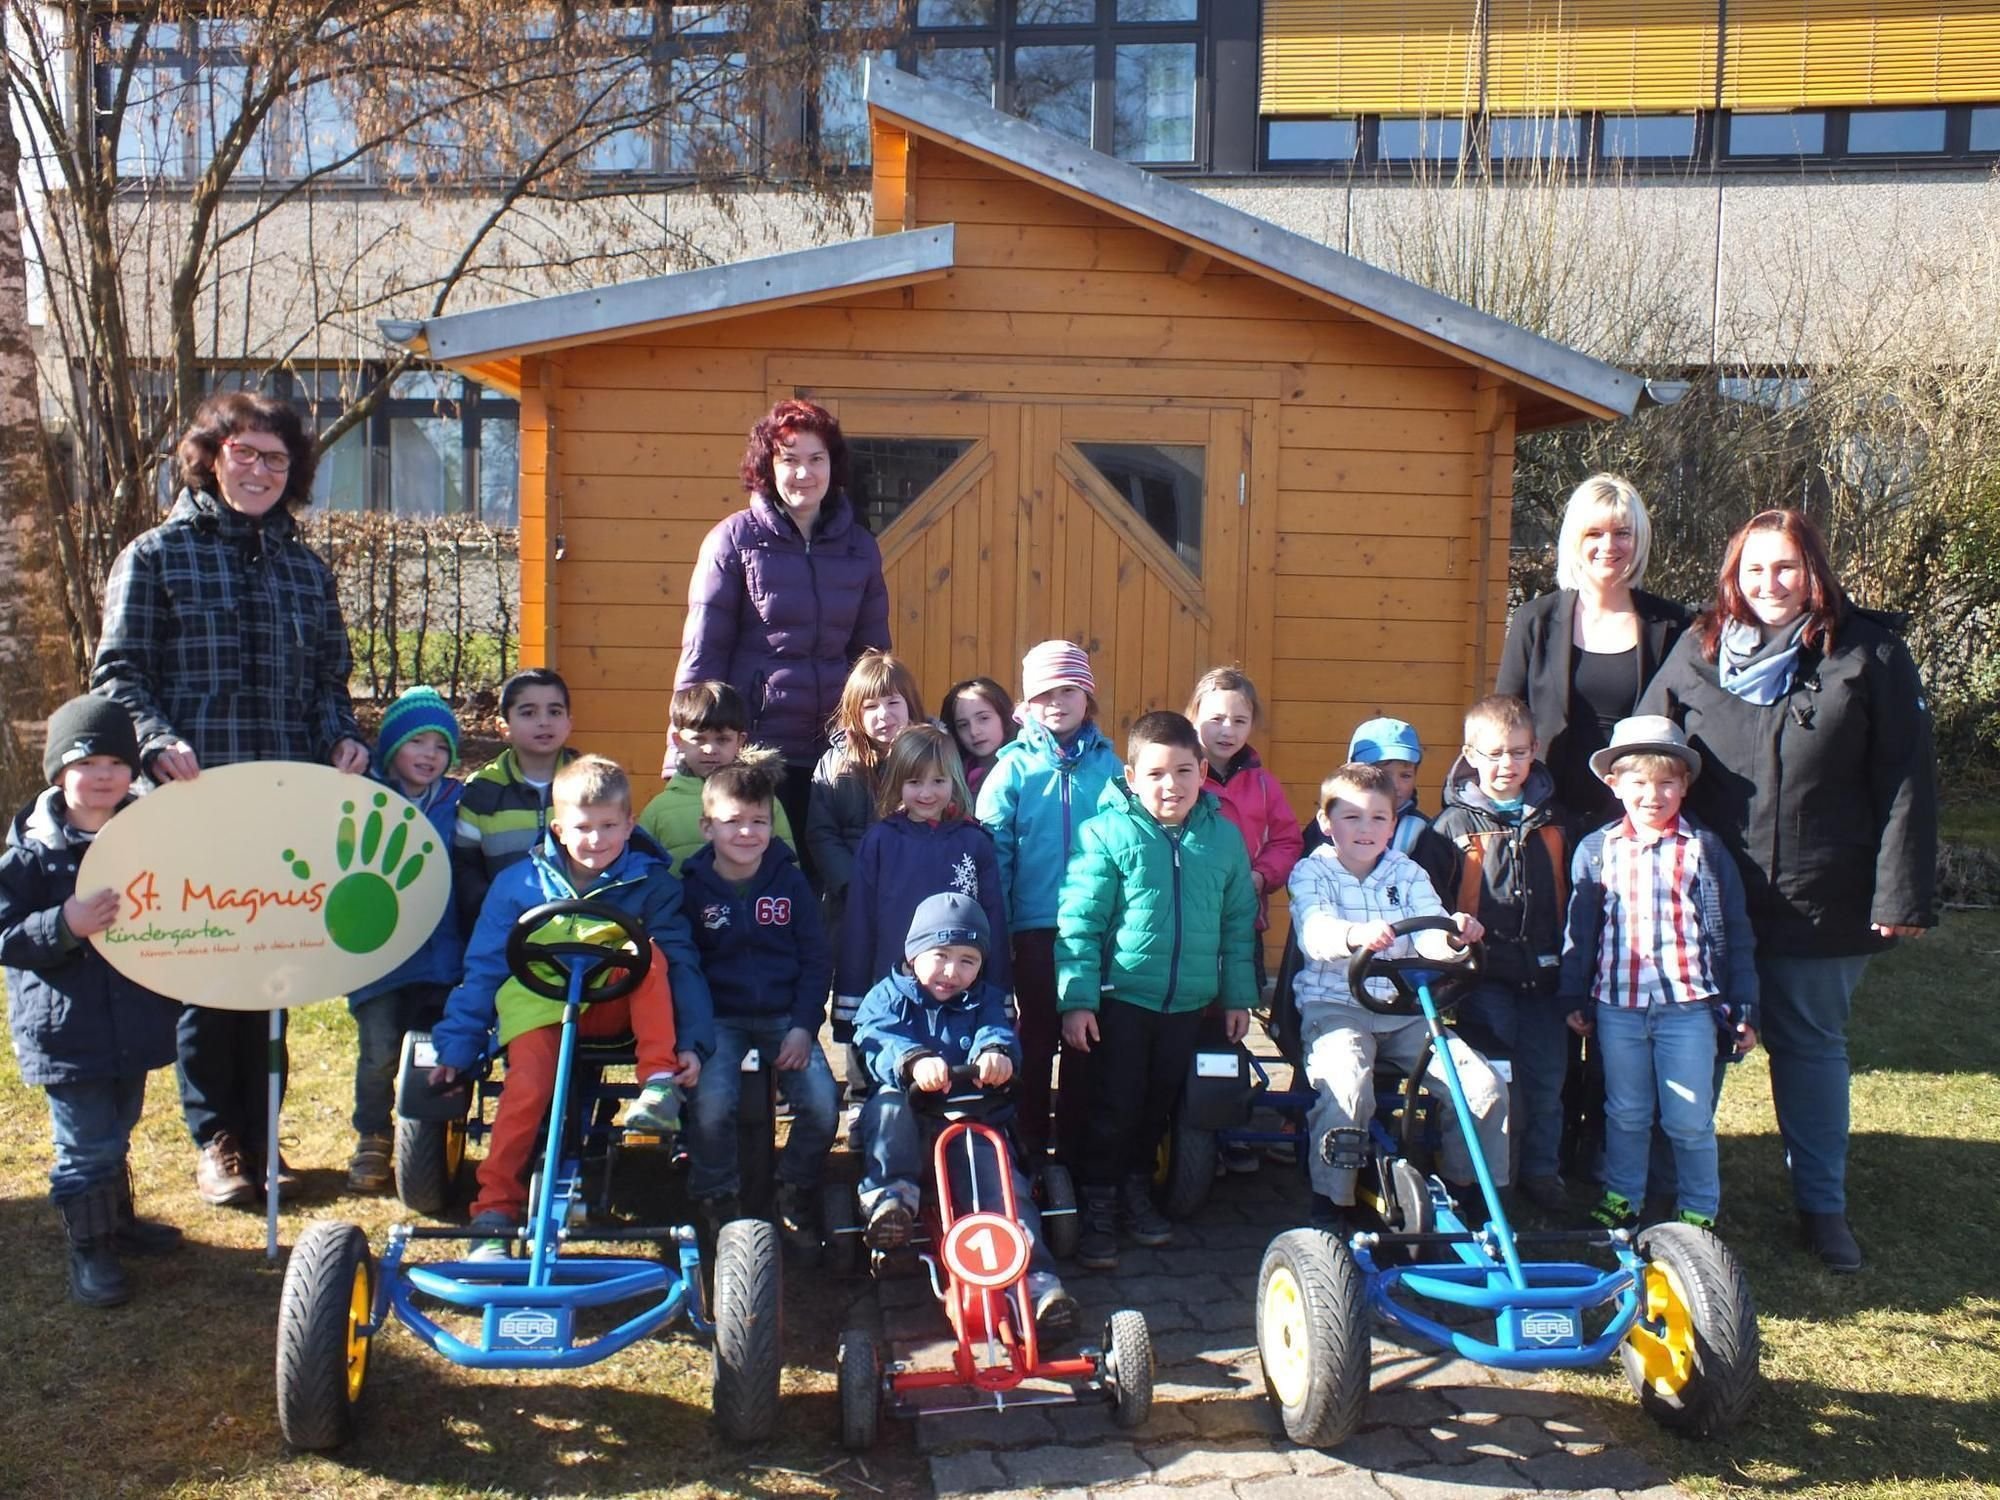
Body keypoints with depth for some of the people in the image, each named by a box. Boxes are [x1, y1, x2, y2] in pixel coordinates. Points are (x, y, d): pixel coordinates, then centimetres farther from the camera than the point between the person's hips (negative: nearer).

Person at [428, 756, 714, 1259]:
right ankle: (494, 1213, -21)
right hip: (540, 1007, 0)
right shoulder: (519, 883, 0)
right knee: (528, 1086, -29)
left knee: (650, 951, -28)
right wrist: (456, 1046, -5)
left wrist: (692, 1042, -19)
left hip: (615, 1007, 0)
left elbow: (681, 963, -7)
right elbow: (482, 969, 1)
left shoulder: (649, 882, -2)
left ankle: (659, 1082, -26)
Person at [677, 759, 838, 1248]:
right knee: (709, 1106, -27)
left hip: (786, 1018, 1)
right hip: (719, 1019, -1)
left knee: (822, 1105, -21)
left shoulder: (790, 881, 4)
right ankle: (717, 1201, 3)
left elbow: (817, 960, 4)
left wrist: (804, 1026, -7)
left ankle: (796, 1191, 9)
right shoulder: (692, 887, 1)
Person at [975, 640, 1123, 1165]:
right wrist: (996, 926, -7)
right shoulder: (1014, 766, -1)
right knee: (1036, 1037, 9)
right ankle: (1030, 1148, 21)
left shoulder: (1109, 764, 3)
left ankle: (1079, 1147, 23)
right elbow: (993, 849, -3)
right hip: (1036, 926, -1)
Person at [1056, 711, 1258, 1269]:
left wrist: (1238, 994, 9)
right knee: (1115, 1104, -1)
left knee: (1160, 1103, 15)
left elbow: (1238, 923, 9)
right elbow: (1078, 923, -11)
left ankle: (1136, 1193, 33)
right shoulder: (1107, 833, -11)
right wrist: (1077, 998, -15)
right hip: (1121, 997, -4)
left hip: (1187, 1002, 4)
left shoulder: (1223, 836, 2)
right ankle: (1097, 1208, 14)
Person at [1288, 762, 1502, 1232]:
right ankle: (1330, 1205, -14)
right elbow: (1316, 932, -23)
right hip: (1334, 1006, -4)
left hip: (1405, 1011, 4)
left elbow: (1429, 936, -5)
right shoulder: (1311, 872, -2)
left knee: (1485, 1087, -11)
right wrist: (1355, 935, -46)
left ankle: (1471, 1194, 12)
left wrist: (1454, 935, -31)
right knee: (1348, 1087, -33)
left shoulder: (1408, 873, 10)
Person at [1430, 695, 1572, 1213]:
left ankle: (1541, 1169, 23)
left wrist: (1569, 963, 13)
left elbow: (1568, 895, 16)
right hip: (1484, 976, -3)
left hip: (1543, 971, 3)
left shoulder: (1551, 821, 10)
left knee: (1546, 1076, 7)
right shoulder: (1455, 823, -1)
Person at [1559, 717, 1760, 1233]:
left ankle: (1699, 1211, 21)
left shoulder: (1704, 849, 0)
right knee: (1625, 1114, 13)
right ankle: (1620, 1200, 29)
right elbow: (1580, 930, 10)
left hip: (1689, 1003, -2)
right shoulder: (1596, 851, 5)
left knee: (1690, 1120, 3)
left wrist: (1744, 1008, 0)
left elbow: (1735, 934, 2)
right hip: (1617, 1003, 2)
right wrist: (1574, 998, 8)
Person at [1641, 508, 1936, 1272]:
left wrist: (1901, 894, -10)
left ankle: (1822, 1206, 27)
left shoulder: (1868, 654, -3)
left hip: (1820, 902, -1)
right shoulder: (1697, 651, 2)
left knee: (1811, 1045, 13)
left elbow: (1905, 781, -5)